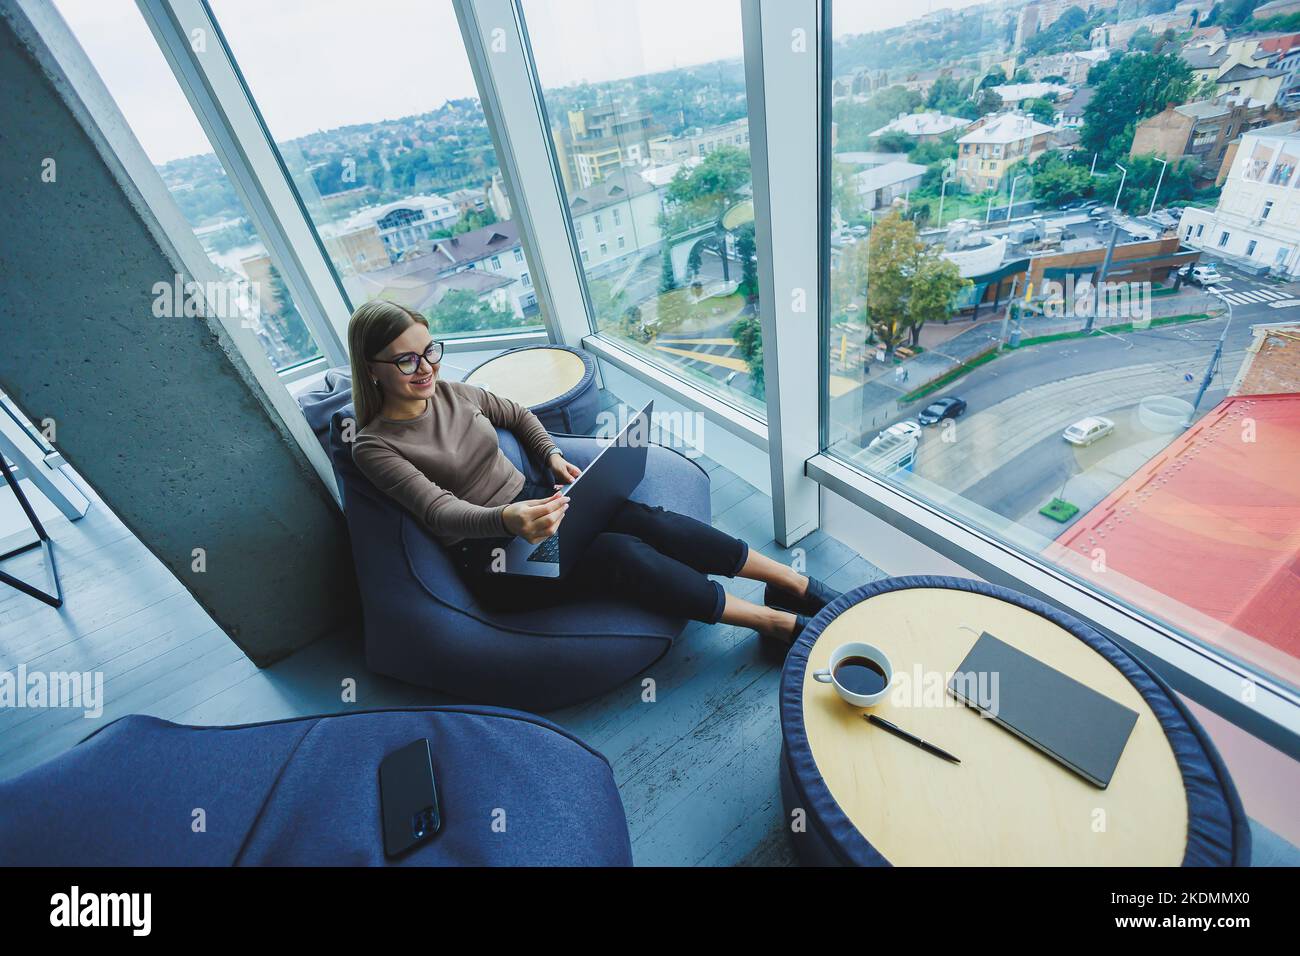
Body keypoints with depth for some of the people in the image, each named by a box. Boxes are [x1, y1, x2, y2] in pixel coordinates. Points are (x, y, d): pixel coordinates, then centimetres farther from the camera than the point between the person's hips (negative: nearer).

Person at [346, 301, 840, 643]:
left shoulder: (451, 392, 8)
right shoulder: (373, 446, -8)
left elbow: (518, 414, 23)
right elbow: (440, 511, -22)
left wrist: (552, 455, 5)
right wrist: (507, 520, -42)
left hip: (529, 499, 5)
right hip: (493, 556, -5)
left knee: (648, 522, -20)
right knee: (619, 553, -29)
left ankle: (794, 582, -12)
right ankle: (775, 622, -19)